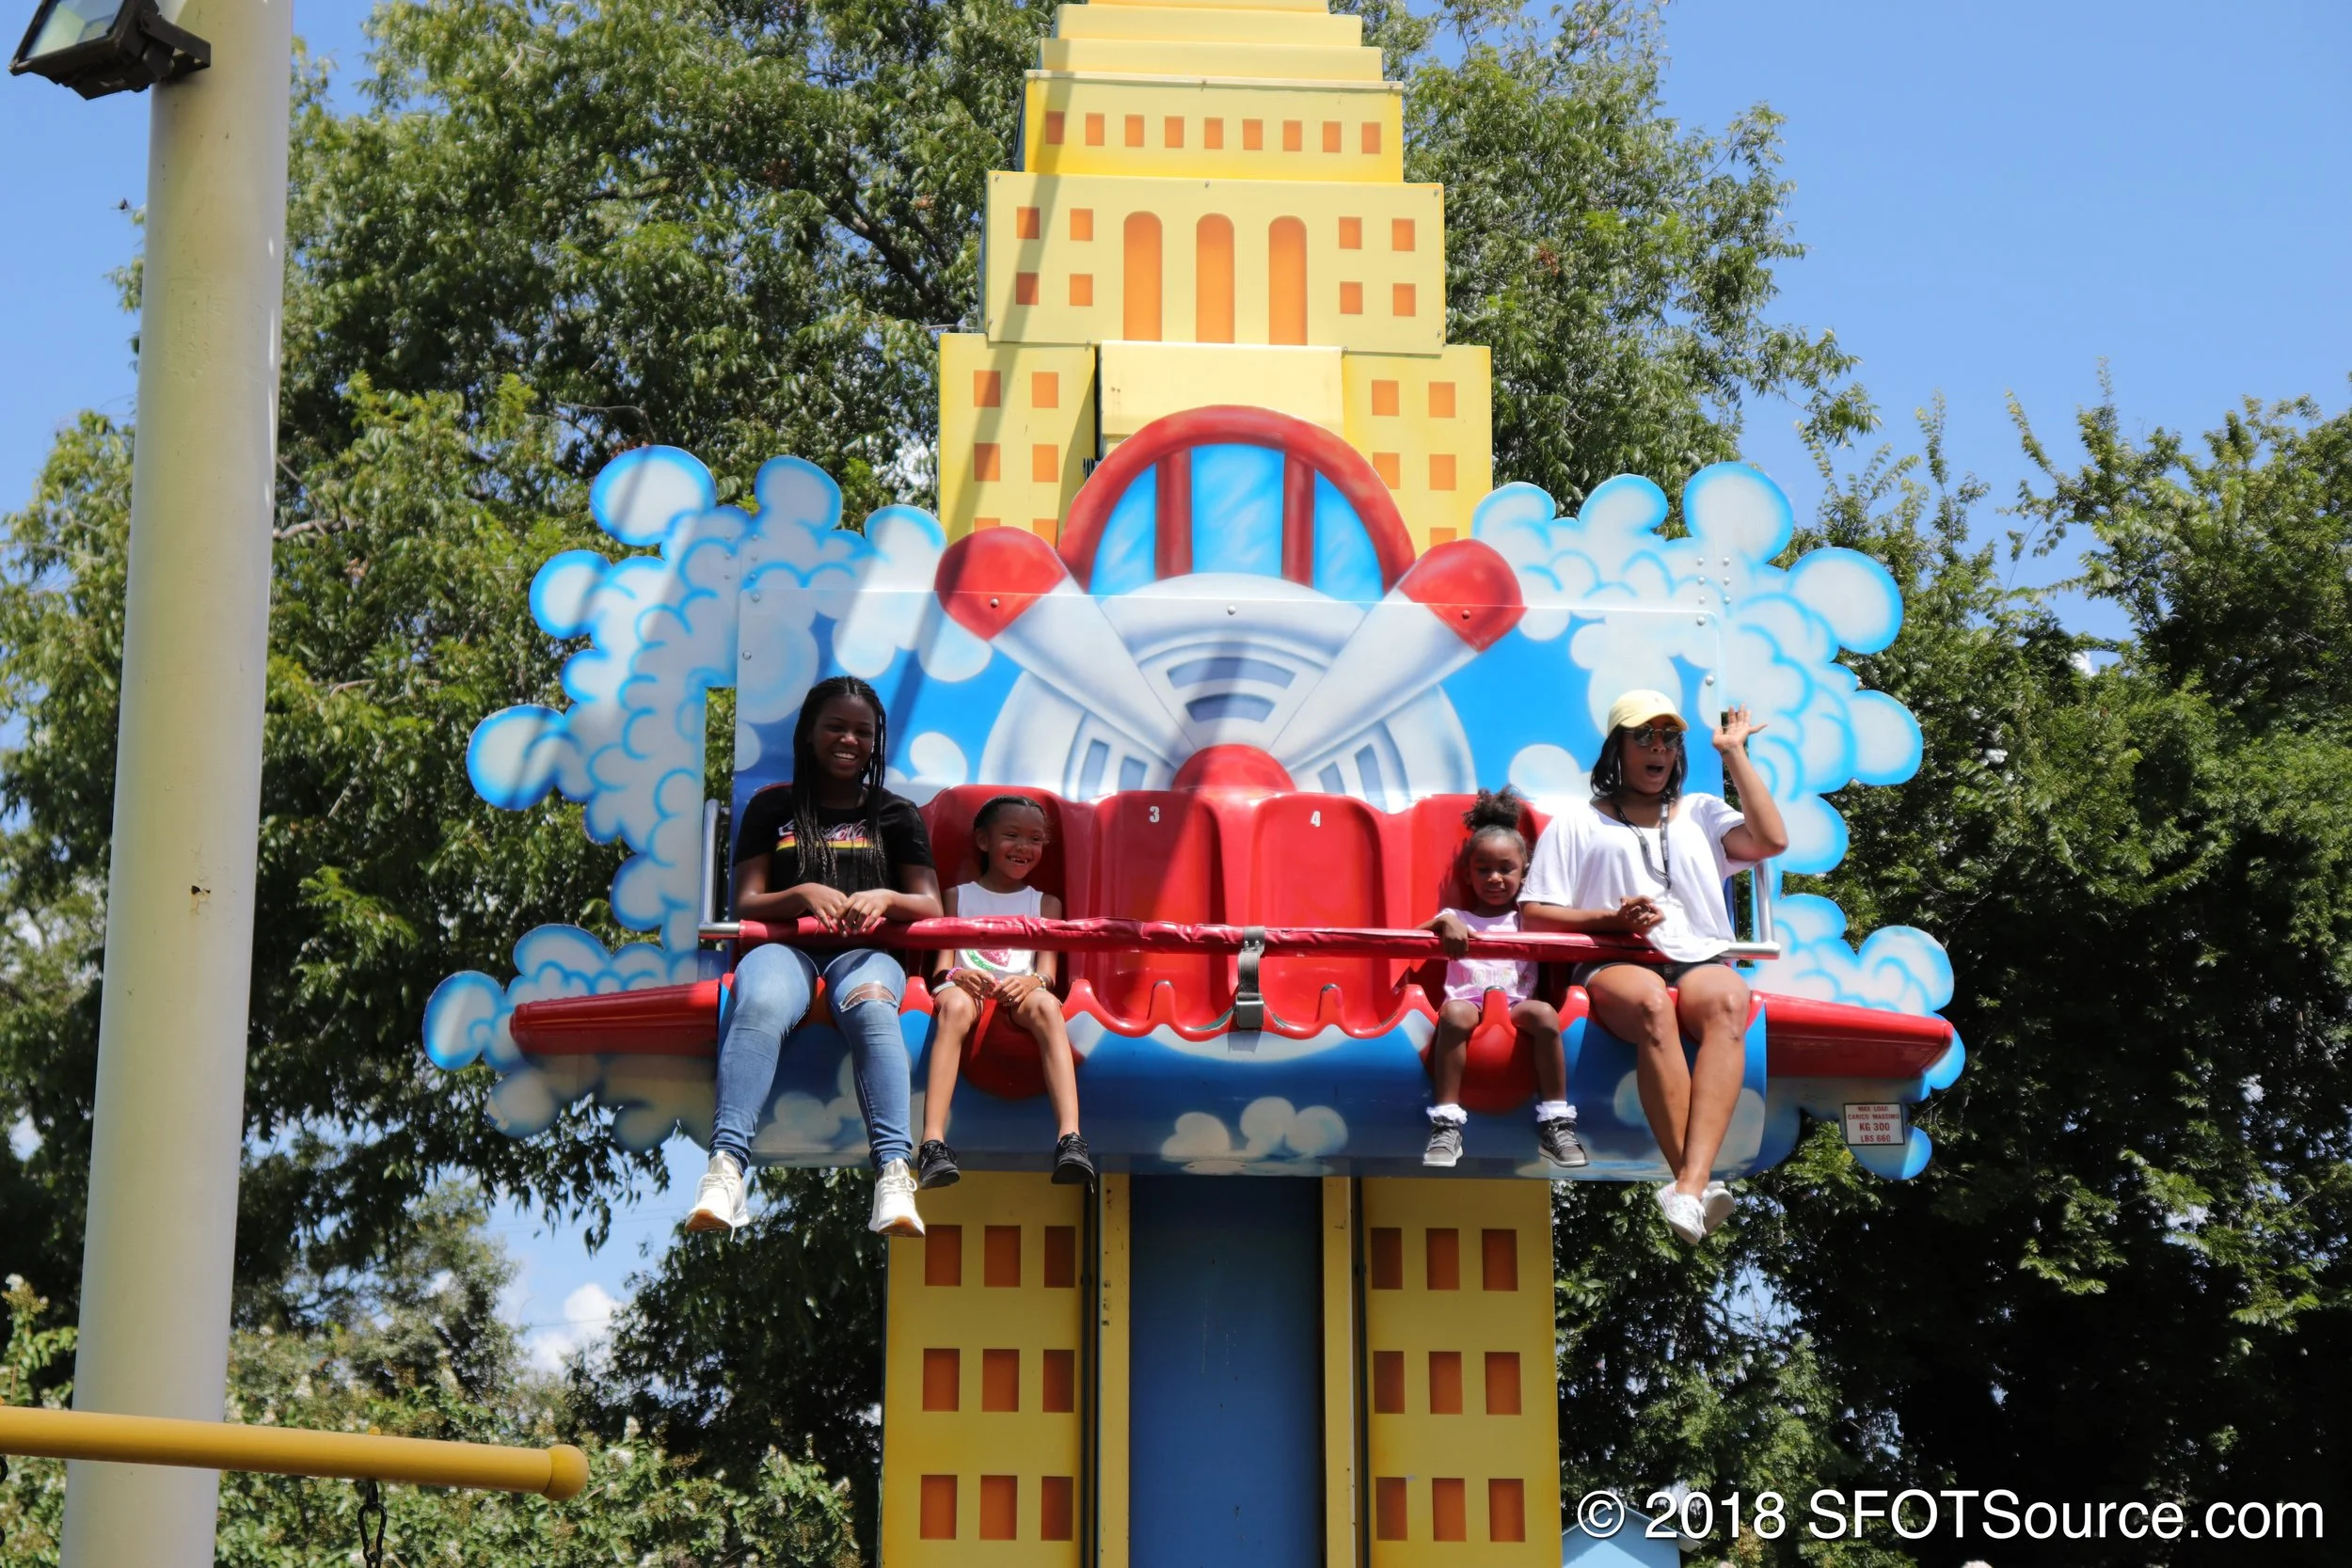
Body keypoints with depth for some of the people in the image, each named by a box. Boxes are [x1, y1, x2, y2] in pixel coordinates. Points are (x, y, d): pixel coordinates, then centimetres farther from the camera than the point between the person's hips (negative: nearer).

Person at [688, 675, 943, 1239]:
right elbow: (745, 905, 12)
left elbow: (931, 908, 15)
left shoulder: (895, 816, 24)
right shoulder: (772, 808, 22)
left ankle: (894, 1174, -56)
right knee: (761, 1006, -39)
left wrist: (885, 898, -8)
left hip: (865, 950, 0)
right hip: (785, 946, 0)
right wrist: (804, 894, -9)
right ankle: (726, 1166, -55)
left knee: (871, 1006, -39)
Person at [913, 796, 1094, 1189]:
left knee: (1046, 1005, -36)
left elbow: (1048, 969, 6)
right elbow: (942, 963, 6)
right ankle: (933, 1145, -52)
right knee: (955, 1004, -38)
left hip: (1019, 995, 1)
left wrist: (1033, 982, -20)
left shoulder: (1045, 903, 22)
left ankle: (1071, 1141, -52)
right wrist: (957, 975, -19)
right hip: (968, 989, -1)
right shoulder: (958, 896, 20)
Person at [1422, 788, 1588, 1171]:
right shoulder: (1457, 918, 18)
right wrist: (1444, 924, -18)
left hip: (1517, 1002, 1)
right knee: (1454, 1013, -36)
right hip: (1468, 999, -1)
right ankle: (1446, 1125, -40)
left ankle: (1556, 1123, -30)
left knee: (1544, 1012, -33)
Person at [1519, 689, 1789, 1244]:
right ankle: (1697, 1184, -47)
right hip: (1616, 966, -2)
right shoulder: (1577, 824, 21)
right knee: (1652, 1005, -41)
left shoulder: (1701, 813, 29)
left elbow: (1770, 841, 9)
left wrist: (1734, 753, 17)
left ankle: (1689, 1185, -54)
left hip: (1699, 961, 2)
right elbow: (1535, 914, 11)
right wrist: (1612, 919, -6)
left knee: (1728, 1000, -38)